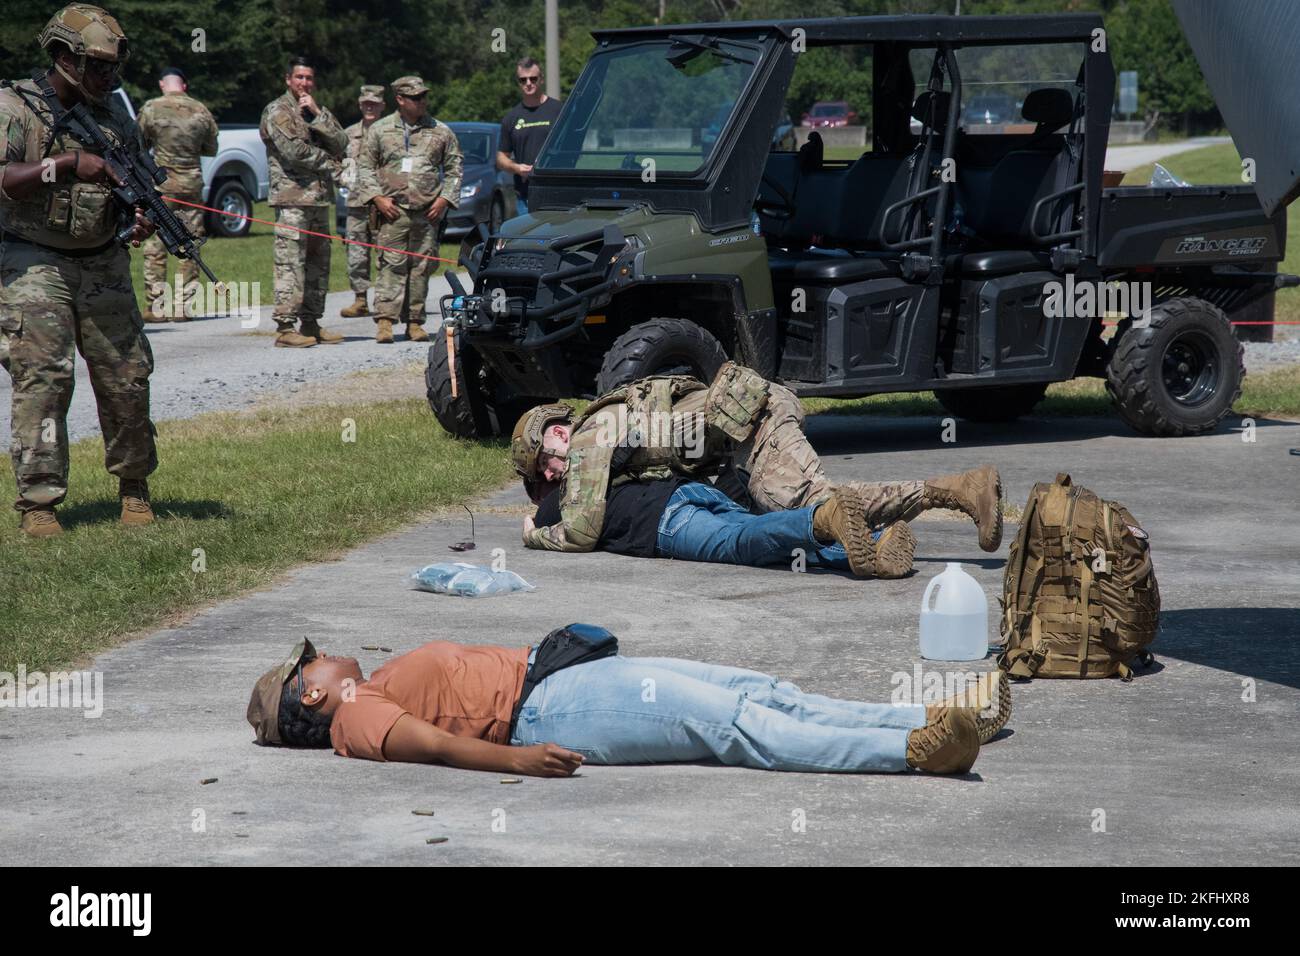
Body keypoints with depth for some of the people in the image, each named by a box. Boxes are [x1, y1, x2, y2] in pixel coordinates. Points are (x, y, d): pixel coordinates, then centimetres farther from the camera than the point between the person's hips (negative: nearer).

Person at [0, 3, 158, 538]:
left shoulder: (114, 116, 11)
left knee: (127, 378, 5)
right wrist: (69, 165, -25)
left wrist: (144, 217, -3)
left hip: (103, 267, 5)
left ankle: (134, 486, 25)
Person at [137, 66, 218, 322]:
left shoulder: (151, 109, -7)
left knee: (155, 248, 2)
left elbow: (138, 146, 3)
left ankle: (157, 307, 0)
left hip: (160, 184, -2)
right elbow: (211, 149, 12)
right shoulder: (201, 111, 1)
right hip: (192, 183, 2)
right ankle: (183, 305, 8)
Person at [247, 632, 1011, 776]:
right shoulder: (355, 716, 0)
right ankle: (918, 750, -33)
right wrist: (512, 758, -32)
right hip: (547, 709, -10)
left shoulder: (382, 688, 28)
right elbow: (432, 742, -17)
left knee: (765, 697, -3)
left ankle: (940, 720, -12)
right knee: (733, 724, -22)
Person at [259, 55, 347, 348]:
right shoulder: (278, 111, -2)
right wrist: (328, 162, -3)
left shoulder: (320, 112, 20)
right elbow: (293, 149, -15)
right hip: (292, 197, -8)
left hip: (320, 199, 8)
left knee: (318, 264, 9)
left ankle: (310, 323, 16)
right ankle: (285, 327, -12)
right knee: (290, 263, -11)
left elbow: (341, 144, 4)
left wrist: (316, 114, -4)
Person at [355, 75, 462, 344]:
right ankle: (385, 320, -13)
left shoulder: (441, 131, 9)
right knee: (392, 265, -9)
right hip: (393, 210, -2)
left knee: (422, 267, 3)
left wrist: (445, 198, 0)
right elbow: (365, 167, 8)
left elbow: (454, 168, 13)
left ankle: (415, 322, 8)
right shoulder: (380, 129, 6)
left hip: (428, 212, 2)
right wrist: (377, 197, -4)